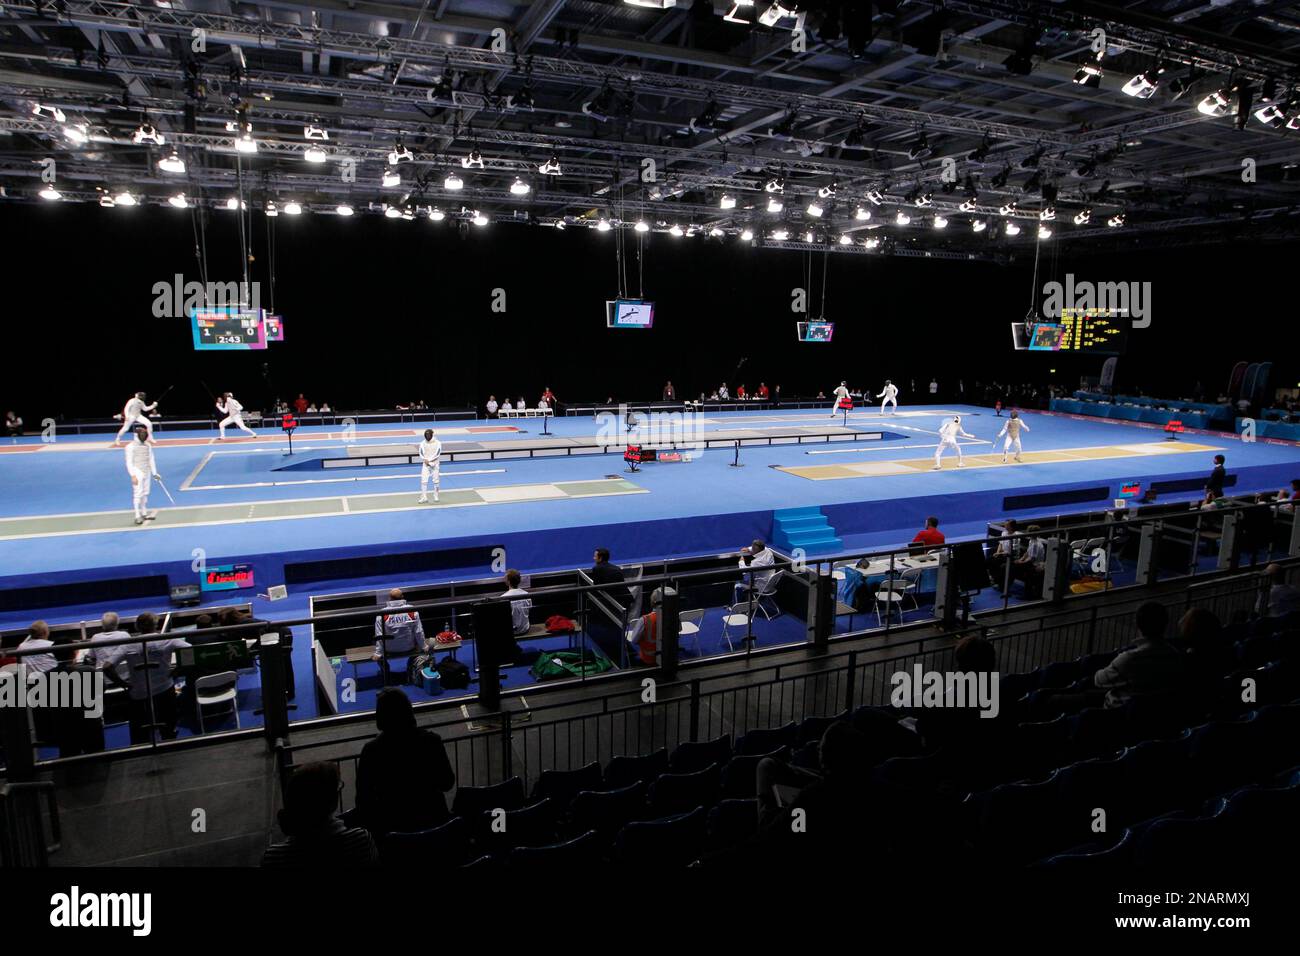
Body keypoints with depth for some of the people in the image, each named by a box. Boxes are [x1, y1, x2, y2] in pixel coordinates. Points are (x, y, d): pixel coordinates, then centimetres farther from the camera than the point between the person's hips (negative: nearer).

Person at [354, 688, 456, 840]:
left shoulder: (371, 751, -15)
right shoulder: (431, 741, -10)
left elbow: (364, 799, -9)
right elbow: (447, 783, 1)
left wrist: (365, 828, 6)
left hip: (394, 827, -3)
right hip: (433, 820, 3)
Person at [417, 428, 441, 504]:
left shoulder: (437, 443, -9)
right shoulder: (423, 443, -2)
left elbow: (437, 454, -15)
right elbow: (421, 454, -5)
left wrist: (429, 460, -18)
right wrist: (426, 461, -19)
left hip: (435, 464, -1)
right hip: (426, 464, 1)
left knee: (436, 480, 6)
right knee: (424, 480, -7)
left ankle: (436, 496, 20)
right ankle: (424, 497, -4)